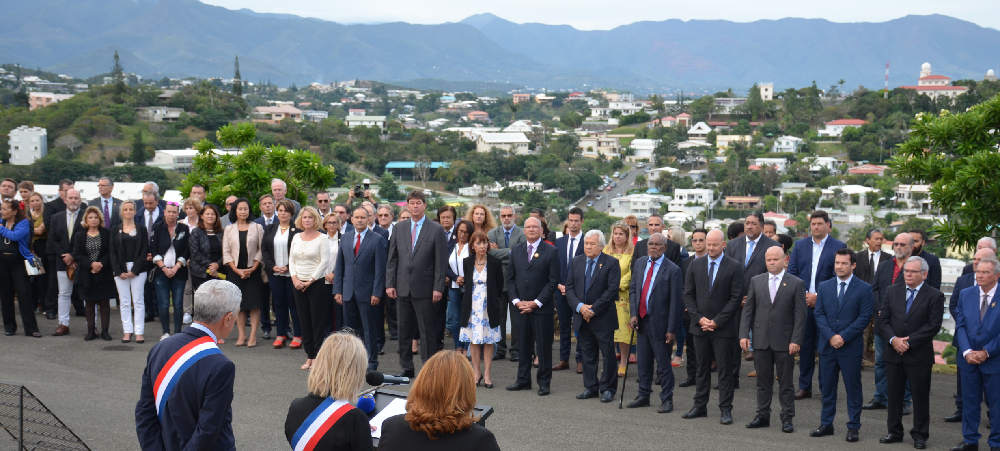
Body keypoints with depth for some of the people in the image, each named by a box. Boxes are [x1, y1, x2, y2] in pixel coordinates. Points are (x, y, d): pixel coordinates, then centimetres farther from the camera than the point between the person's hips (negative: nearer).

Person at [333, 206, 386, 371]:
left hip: (367, 292, -4)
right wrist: (337, 290, 6)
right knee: (350, 328, 8)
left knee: (369, 329, 1)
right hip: (348, 292, 4)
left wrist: (377, 293, -12)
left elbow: (380, 268, -6)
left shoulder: (377, 240, -3)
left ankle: (371, 363, 8)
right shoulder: (345, 239, 11)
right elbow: (339, 266, 13)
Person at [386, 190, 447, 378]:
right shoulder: (400, 228, 10)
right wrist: (390, 283, 2)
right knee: (404, 329, 9)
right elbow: (392, 258, 10)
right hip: (402, 288, 4)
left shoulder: (436, 229, -2)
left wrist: (438, 288, -10)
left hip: (424, 288, -4)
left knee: (427, 330, -1)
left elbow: (441, 261, -5)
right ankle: (406, 367, 19)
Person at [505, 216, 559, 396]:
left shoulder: (551, 252, -2)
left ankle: (544, 382, 8)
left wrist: (536, 303, -10)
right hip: (521, 307, 4)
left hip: (541, 307, -4)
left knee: (544, 346, 0)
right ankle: (523, 380, 18)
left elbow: (553, 281, -6)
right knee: (522, 344, 9)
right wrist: (516, 301, -2)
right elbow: (510, 278, 12)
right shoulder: (516, 251, 12)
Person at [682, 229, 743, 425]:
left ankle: (725, 410, 5)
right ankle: (700, 406, 18)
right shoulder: (695, 265, 7)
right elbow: (688, 294, 7)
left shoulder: (734, 267, -4)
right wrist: (699, 318, -5)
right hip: (700, 326, 4)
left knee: (724, 370, 0)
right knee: (702, 368, 11)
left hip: (723, 327, -3)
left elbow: (735, 298, -7)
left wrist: (717, 321, -11)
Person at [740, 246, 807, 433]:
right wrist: (744, 334, -1)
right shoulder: (756, 281, 7)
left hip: (784, 342, -3)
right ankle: (763, 415, 18)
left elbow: (800, 315, -4)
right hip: (761, 340, 3)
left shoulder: (796, 283, -1)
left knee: (786, 382, 4)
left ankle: (787, 418, 12)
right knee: (763, 381, 10)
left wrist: (796, 340, -11)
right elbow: (748, 310, 7)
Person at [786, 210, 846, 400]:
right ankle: (805, 387, 13)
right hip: (803, 303, 3)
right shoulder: (800, 245, 11)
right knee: (805, 345, 7)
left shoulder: (839, 247, 0)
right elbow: (791, 272, 8)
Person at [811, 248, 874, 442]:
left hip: (851, 346, -3)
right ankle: (826, 424, 18)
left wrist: (843, 337, -14)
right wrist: (831, 336, -11)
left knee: (853, 388, 3)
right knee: (827, 387, 9)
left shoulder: (864, 289, -3)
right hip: (827, 345, 3)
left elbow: (864, 317, -8)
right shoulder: (824, 287, 8)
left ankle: (853, 427, 11)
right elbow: (819, 313, 3)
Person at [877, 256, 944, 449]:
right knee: (894, 395, 10)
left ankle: (920, 435, 13)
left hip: (919, 355, -4)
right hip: (894, 353, 4)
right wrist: (893, 339, -13)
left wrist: (908, 342, -16)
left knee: (920, 396, 3)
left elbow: (933, 325, -12)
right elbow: (883, 319, 4)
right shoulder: (892, 291, 7)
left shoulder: (934, 296, -5)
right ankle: (895, 432, 21)